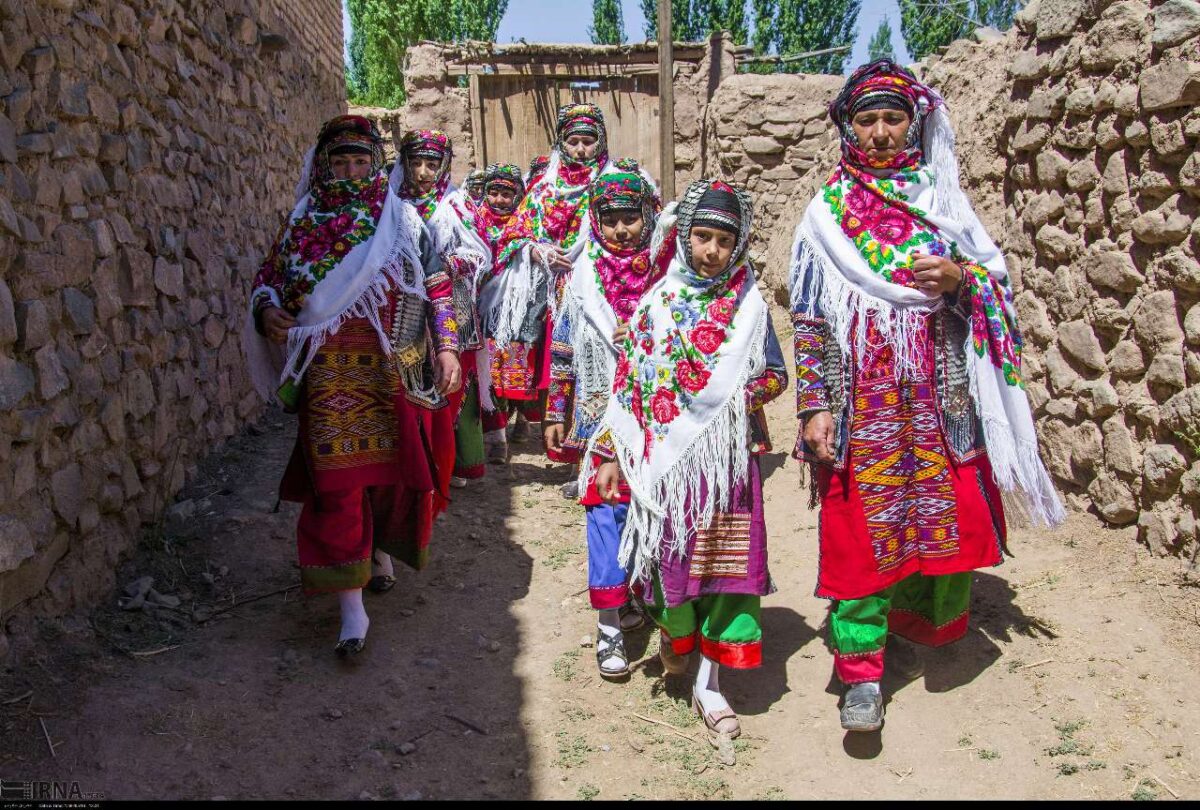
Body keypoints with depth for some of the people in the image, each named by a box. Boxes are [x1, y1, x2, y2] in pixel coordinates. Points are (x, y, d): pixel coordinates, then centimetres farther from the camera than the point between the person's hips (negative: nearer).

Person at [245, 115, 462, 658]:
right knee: (338, 481, -5)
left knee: (390, 468, 12)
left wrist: (446, 346, -1)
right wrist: (266, 311, -8)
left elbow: (436, 283, 6)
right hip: (330, 376, 0)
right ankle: (352, 608, -1)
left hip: (393, 372, 1)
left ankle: (381, 546, 42)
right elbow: (268, 278, 15)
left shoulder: (401, 218, 6)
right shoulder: (303, 222, 8)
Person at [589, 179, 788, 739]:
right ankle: (673, 630, 37)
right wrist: (610, 453, 1)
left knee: (725, 559, 2)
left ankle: (709, 683, 14)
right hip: (663, 455, 0)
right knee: (669, 554, 4)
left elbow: (776, 374, 12)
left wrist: (744, 396, -9)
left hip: (726, 455, 1)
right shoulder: (657, 302, 2)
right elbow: (626, 378, 3)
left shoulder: (748, 304, 4)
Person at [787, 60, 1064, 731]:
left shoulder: (942, 197, 9)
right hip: (862, 400, -2)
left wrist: (961, 279, -14)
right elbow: (809, 317, 3)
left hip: (940, 397, 2)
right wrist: (814, 406, -5)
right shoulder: (827, 212, 5)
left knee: (949, 518, 5)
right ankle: (863, 673, 10)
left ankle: (911, 628, 31)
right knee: (862, 524, -1)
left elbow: (1000, 282, 10)